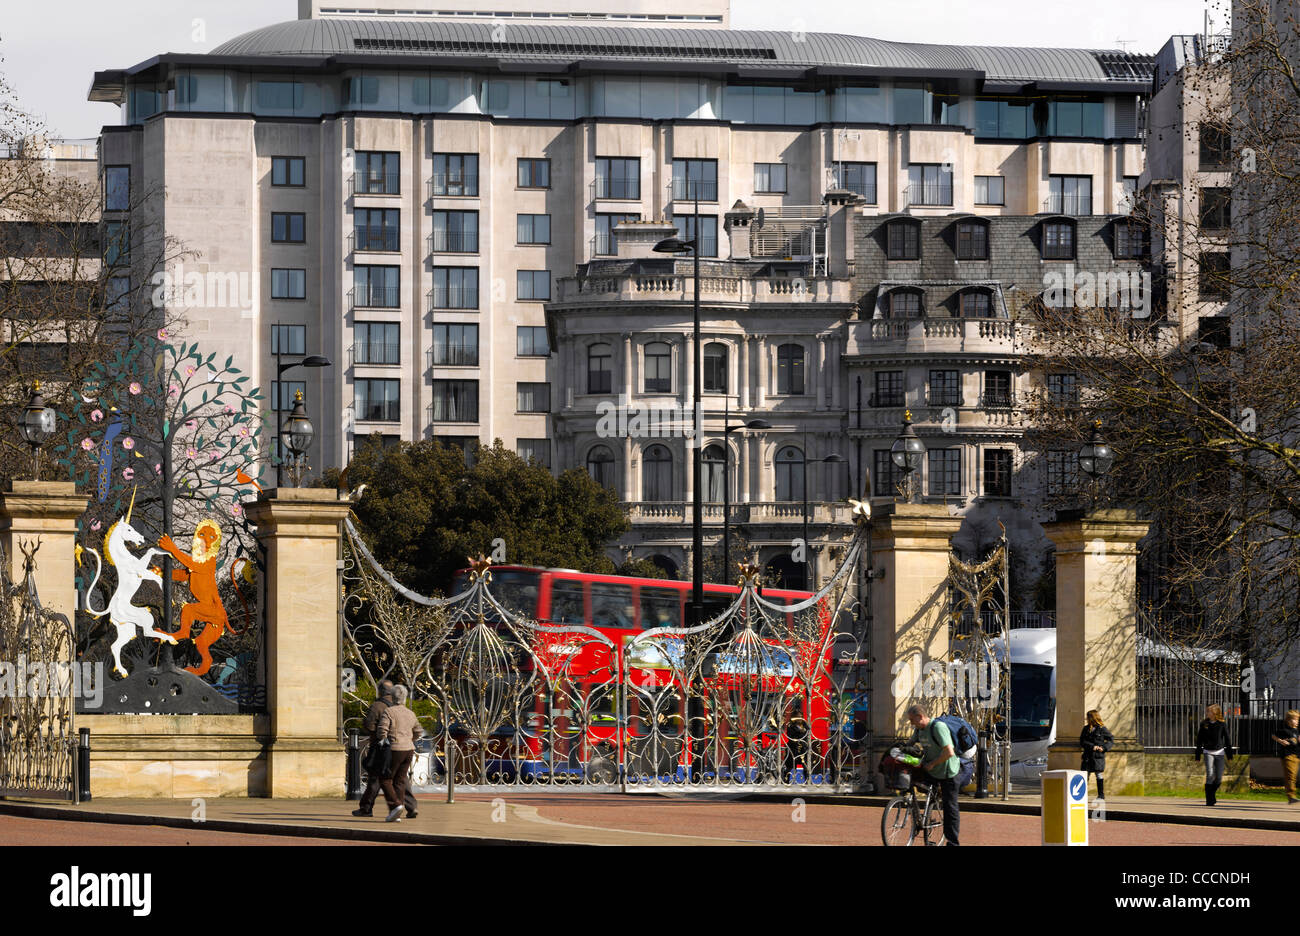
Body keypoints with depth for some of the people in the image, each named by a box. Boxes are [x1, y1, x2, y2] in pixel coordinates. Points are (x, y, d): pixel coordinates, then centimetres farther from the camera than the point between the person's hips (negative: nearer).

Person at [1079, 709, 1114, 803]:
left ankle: (1101, 795, 10)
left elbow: (1111, 740, 2)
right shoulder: (1086, 729, 8)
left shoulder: (1102, 729, -2)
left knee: (1099, 775, 2)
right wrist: (1092, 747, -14)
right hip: (1087, 756, 4)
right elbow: (1082, 742, 0)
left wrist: (1104, 748, -14)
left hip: (1098, 756, -3)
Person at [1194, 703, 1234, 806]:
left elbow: (1227, 740, 4)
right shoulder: (1204, 724, 1)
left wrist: (1229, 755, 2)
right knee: (1210, 775, -13)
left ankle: (1212, 793, 24)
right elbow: (1199, 740, 6)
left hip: (1219, 752, 1)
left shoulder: (1222, 725, -1)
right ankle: (1209, 800, -10)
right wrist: (1198, 755, 5)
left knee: (1219, 778, -2)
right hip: (1208, 752, -1)